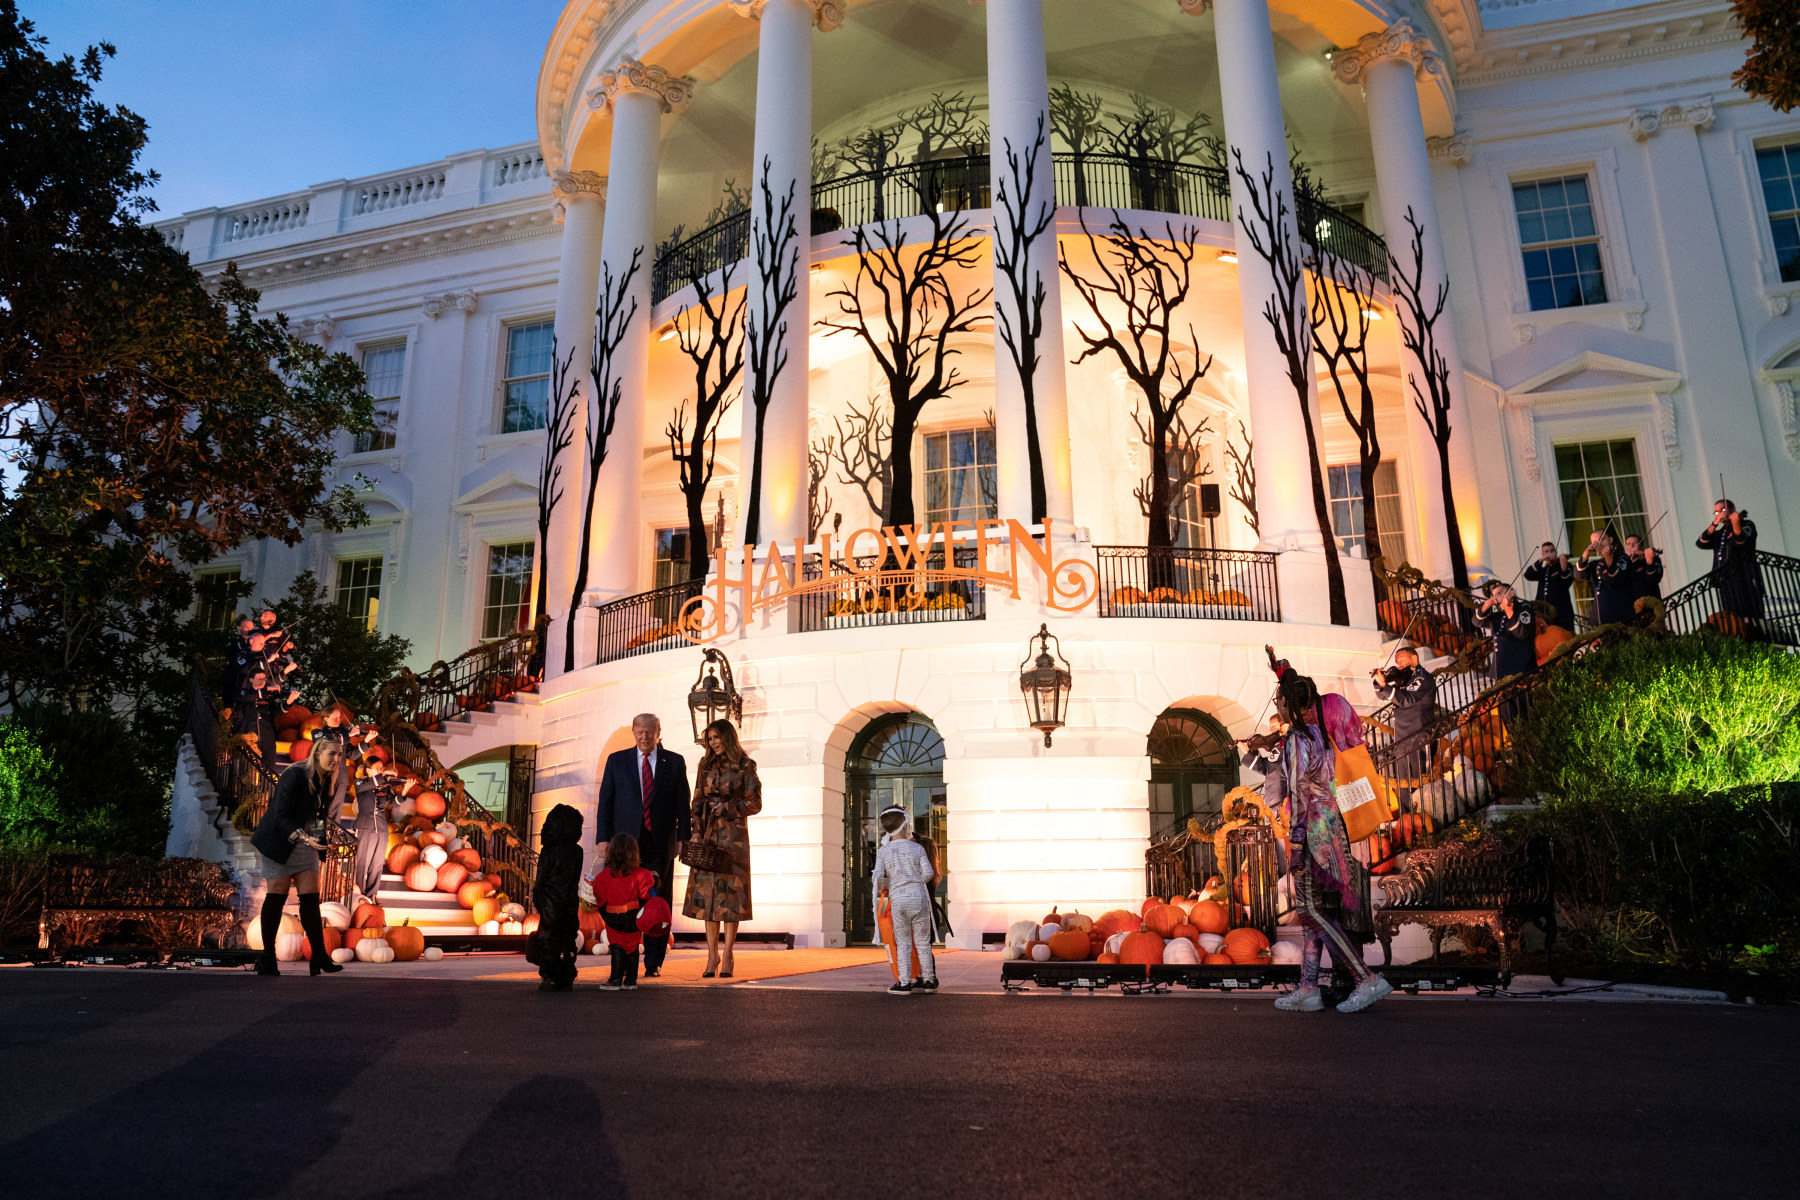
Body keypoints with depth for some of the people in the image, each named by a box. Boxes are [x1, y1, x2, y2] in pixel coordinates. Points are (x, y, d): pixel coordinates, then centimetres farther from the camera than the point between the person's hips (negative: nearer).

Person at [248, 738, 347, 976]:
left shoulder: (326, 782, 2)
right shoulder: (293, 777, -20)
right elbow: (280, 818, -23)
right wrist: (304, 838, -32)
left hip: (305, 844, 6)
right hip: (279, 842, -6)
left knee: (311, 898, -1)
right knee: (277, 897, -2)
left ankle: (320, 959, -1)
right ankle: (267, 960, 10)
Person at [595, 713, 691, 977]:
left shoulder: (675, 762, 6)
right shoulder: (617, 761, 8)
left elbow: (683, 804, 5)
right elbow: (605, 801, 6)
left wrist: (684, 838, -2)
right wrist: (603, 837, -2)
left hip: (661, 845, 0)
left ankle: (654, 963, 11)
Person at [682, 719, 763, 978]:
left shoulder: (745, 765, 0)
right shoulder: (705, 765, 12)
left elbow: (754, 804, -1)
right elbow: (697, 801, 11)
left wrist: (727, 808, -11)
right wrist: (696, 831, 0)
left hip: (733, 833, -4)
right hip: (707, 834, 4)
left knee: (729, 891, -3)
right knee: (707, 891, 0)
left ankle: (727, 956, 2)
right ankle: (712, 954, 7)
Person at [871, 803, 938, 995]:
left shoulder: (883, 851, -1)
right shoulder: (917, 848, -1)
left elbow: (877, 876, -10)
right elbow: (928, 873, -3)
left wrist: (880, 887, 11)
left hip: (898, 900, 0)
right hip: (919, 897, 1)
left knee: (903, 944, 9)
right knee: (922, 942, 11)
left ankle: (904, 983, 6)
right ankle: (929, 980, 17)